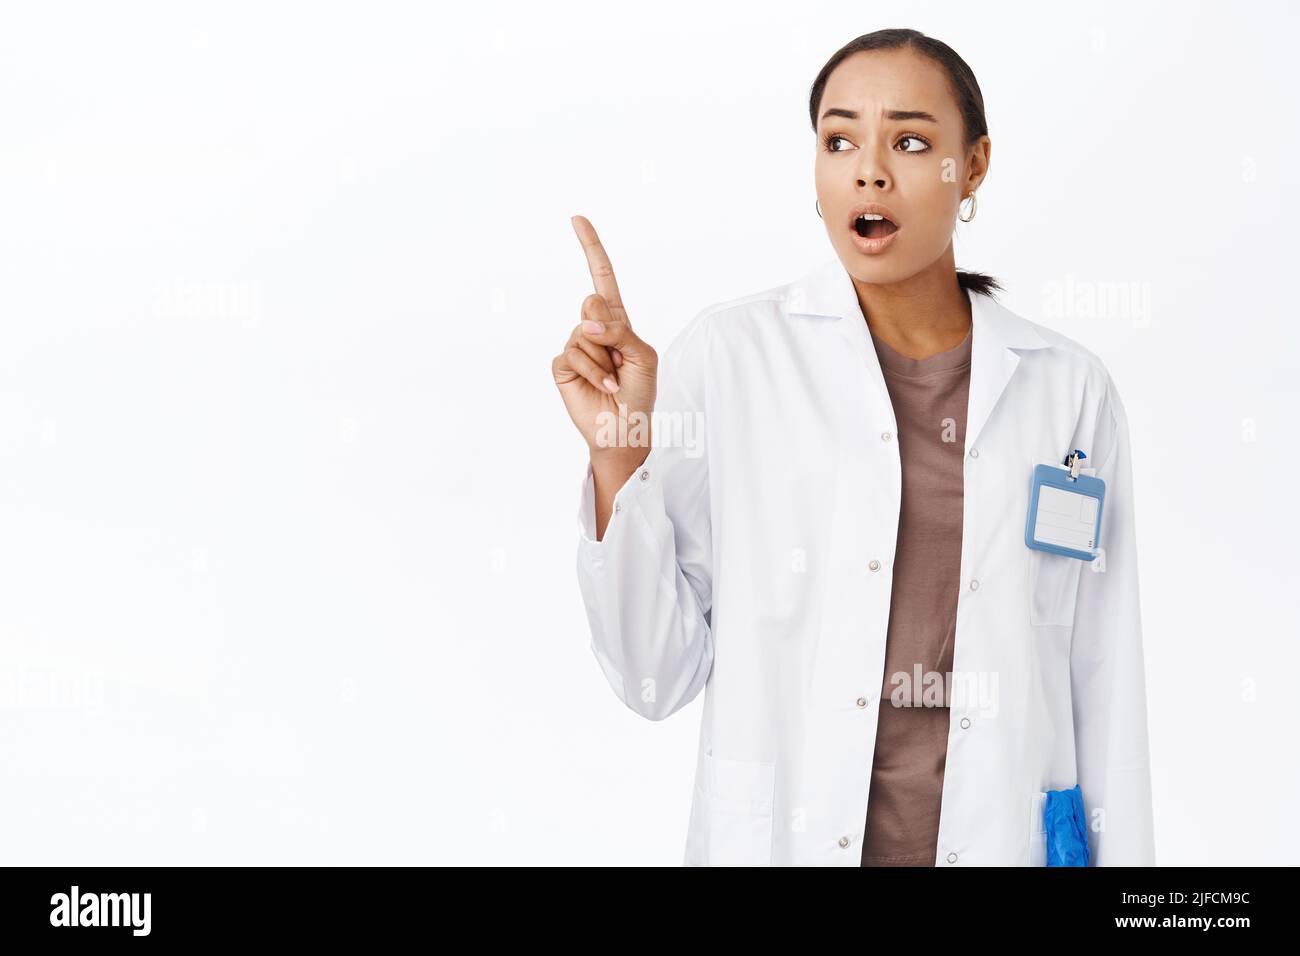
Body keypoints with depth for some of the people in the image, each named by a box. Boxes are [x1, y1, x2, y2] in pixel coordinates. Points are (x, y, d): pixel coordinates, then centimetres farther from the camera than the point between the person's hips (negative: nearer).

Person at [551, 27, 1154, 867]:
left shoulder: (1068, 388, -2)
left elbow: (1104, 691, 1)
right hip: (777, 837, -1)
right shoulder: (726, 354, -8)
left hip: (998, 839, 2)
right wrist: (617, 454, -19)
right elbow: (658, 677, -8)